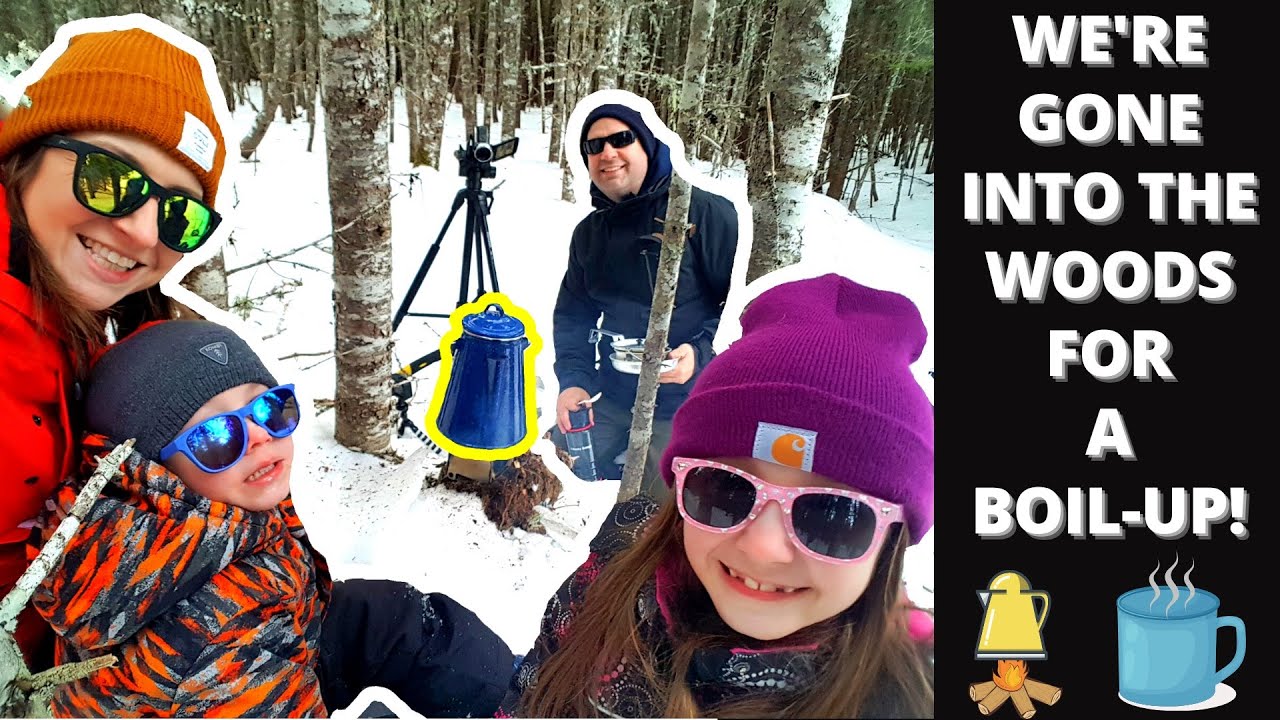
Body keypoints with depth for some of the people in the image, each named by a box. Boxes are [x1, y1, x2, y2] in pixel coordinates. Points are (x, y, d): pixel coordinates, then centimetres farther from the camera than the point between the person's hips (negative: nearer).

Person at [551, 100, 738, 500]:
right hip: (610, 397, 6)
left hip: (684, 403, -6)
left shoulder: (705, 212, -12)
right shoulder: (589, 232, 9)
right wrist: (574, 379, -2)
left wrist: (701, 354, -24)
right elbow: (573, 314, 13)